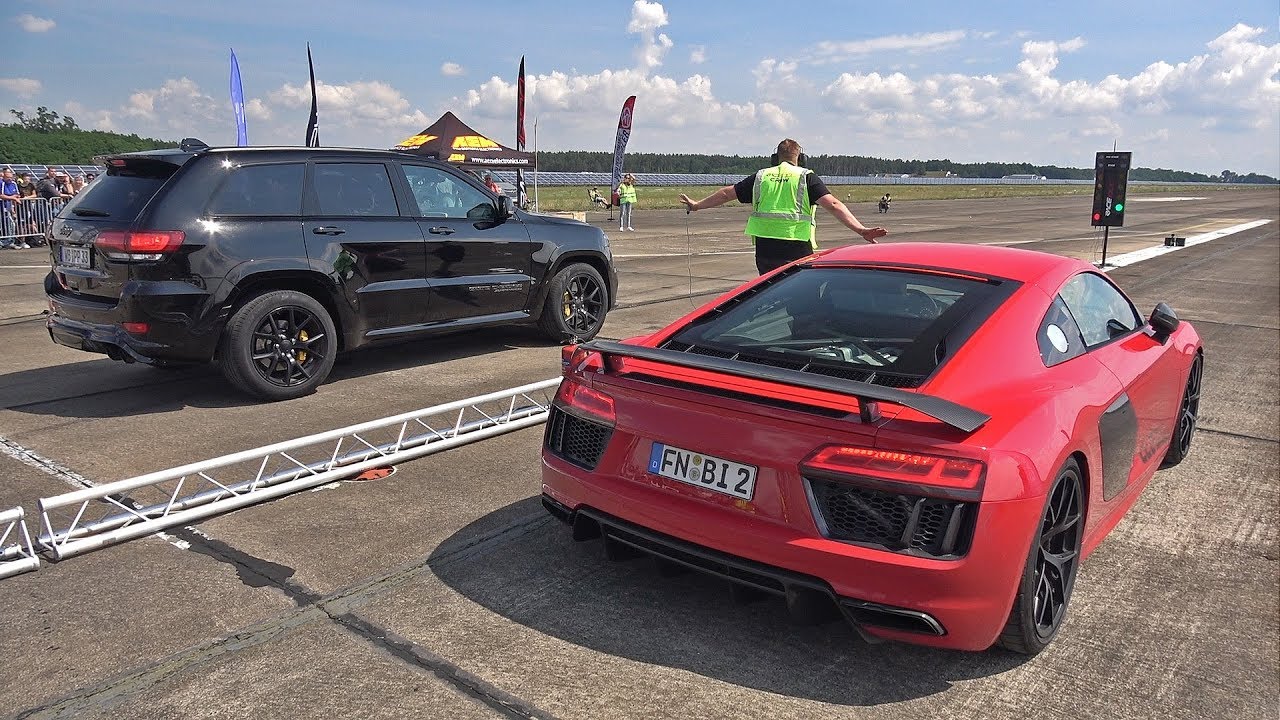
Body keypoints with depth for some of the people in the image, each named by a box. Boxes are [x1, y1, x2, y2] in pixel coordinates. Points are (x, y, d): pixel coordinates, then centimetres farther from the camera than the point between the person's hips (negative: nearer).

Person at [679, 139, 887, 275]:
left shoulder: (761, 177, 12)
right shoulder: (807, 177, 2)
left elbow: (726, 193, 18)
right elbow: (832, 204, -11)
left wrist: (696, 206, 31)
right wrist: (860, 229, -17)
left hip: (765, 246, 3)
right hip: (797, 248, -3)